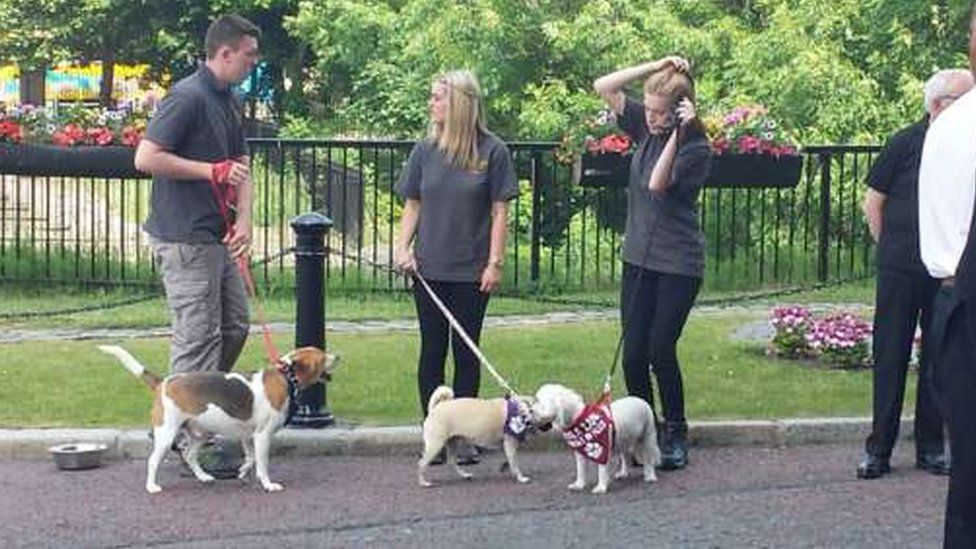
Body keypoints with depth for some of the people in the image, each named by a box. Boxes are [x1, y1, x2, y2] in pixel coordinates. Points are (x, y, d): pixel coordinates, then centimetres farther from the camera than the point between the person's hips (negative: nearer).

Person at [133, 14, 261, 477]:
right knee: (198, 336, -6)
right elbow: (146, 158, -22)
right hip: (185, 238, -10)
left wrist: (243, 221, -1)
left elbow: (239, 168, 16)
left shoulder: (228, 102, 13)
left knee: (234, 326, 14)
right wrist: (213, 171, -18)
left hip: (214, 237, 10)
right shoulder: (188, 97, -16)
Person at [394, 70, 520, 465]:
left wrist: (495, 262, -6)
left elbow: (500, 211, -2)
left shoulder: (491, 151, -4)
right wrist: (403, 247, -3)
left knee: (466, 352, 4)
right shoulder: (425, 151, 5)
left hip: (471, 271, -2)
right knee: (432, 351, 6)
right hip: (429, 269, 3)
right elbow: (412, 205, 11)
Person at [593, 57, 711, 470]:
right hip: (639, 259, 6)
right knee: (633, 353, 3)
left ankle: (675, 435, 12)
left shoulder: (696, 148, -12)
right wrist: (656, 67, -7)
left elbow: (658, 184, -24)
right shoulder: (645, 126, 4)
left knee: (661, 350, -4)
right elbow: (604, 87, 1)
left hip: (678, 265, -6)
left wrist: (677, 135, -28)